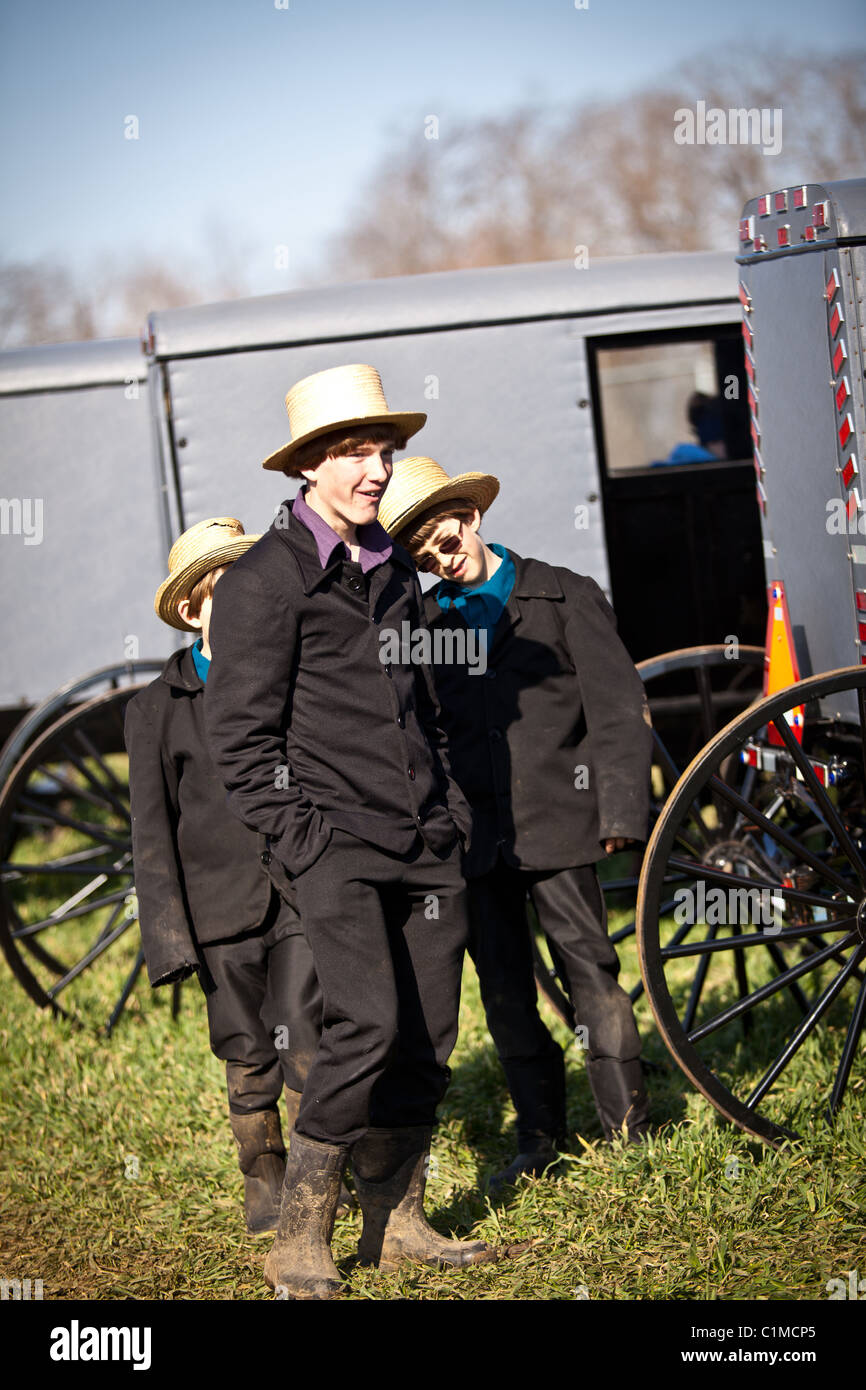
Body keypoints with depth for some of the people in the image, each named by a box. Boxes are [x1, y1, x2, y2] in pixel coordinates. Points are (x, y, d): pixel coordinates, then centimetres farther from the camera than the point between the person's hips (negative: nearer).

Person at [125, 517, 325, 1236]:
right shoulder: (156, 708, 2)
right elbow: (153, 829, 2)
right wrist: (170, 932, -4)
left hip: (302, 891, 1)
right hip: (222, 901, -1)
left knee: (302, 1036, -9)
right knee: (248, 1056, 6)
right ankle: (264, 1183, 22)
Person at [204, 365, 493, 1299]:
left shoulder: (392, 571, 18)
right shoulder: (265, 580, -5)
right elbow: (239, 733, -8)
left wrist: (448, 807, 18)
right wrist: (297, 835, -13)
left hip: (423, 844, 7)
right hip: (334, 842, -7)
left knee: (429, 1035, 5)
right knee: (369, 1023, -19)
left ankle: (395, 1223, 18)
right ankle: (299, 1240, -10)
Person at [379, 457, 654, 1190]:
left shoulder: (565, 597, 4)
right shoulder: (423, 621, 10)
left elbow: (619, 708, 1)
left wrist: (619, 807, -7)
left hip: (554, 822, -3)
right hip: (474, 834, 3)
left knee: (592, 977, -3)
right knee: (505, 994, 7)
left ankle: (629, 1134, 5)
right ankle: (539, 1139, 18)